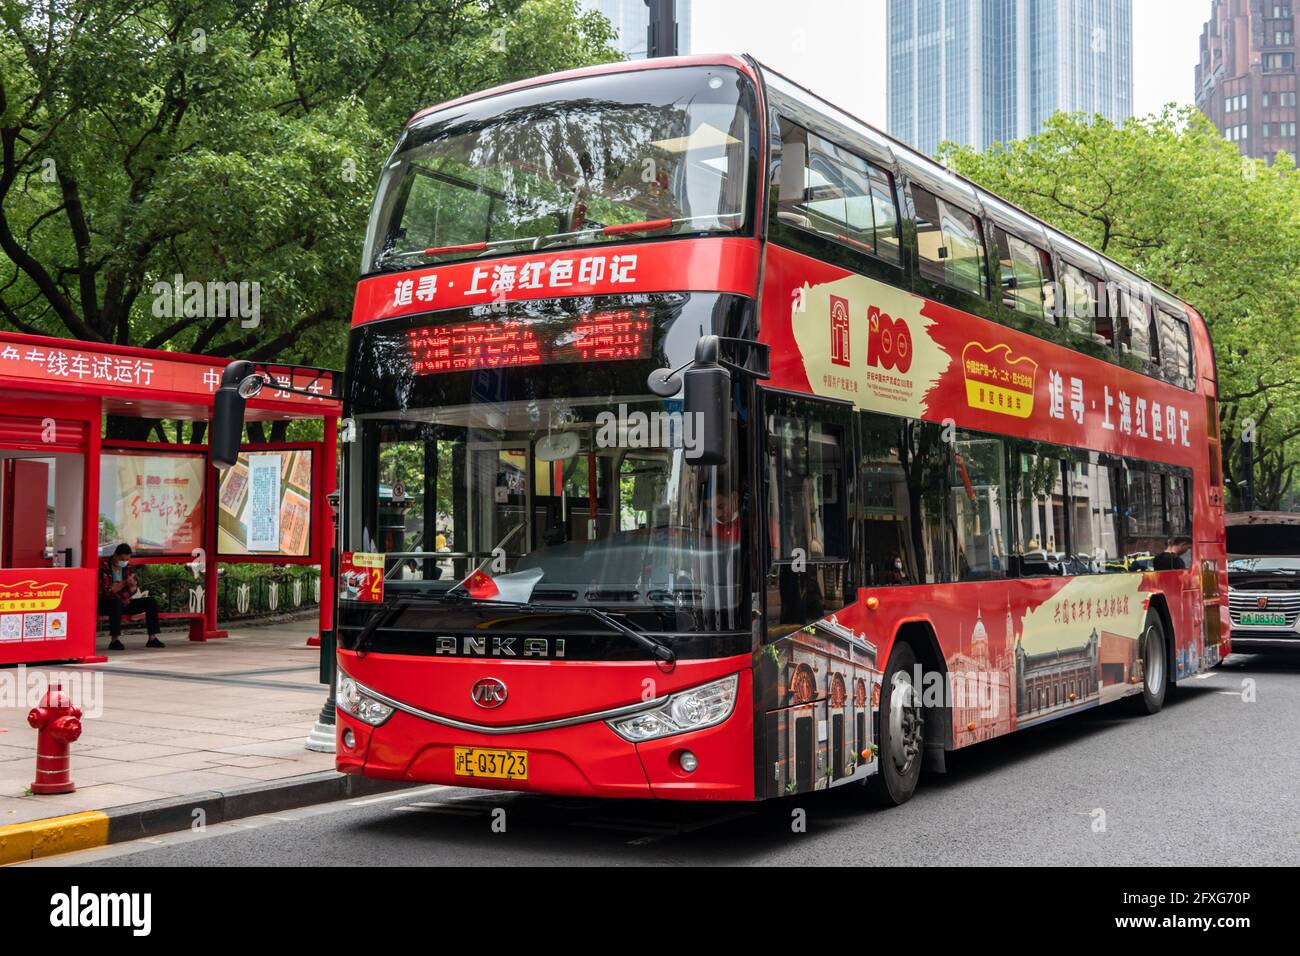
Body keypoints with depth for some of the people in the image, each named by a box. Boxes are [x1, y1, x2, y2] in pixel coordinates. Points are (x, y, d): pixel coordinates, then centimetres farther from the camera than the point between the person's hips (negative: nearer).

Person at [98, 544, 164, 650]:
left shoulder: (127, 566, 6)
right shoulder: (104, 566, -13)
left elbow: (134, 589, 8)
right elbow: (106, 591, -20)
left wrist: (132, 585, -16)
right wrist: (124, 583, -28)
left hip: (124, 602, 6)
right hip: (106, 604, -6)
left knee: (151, 602, -8)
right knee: (117, 602, -40)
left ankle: (152, 638, -12)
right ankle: (115, 640, -39)